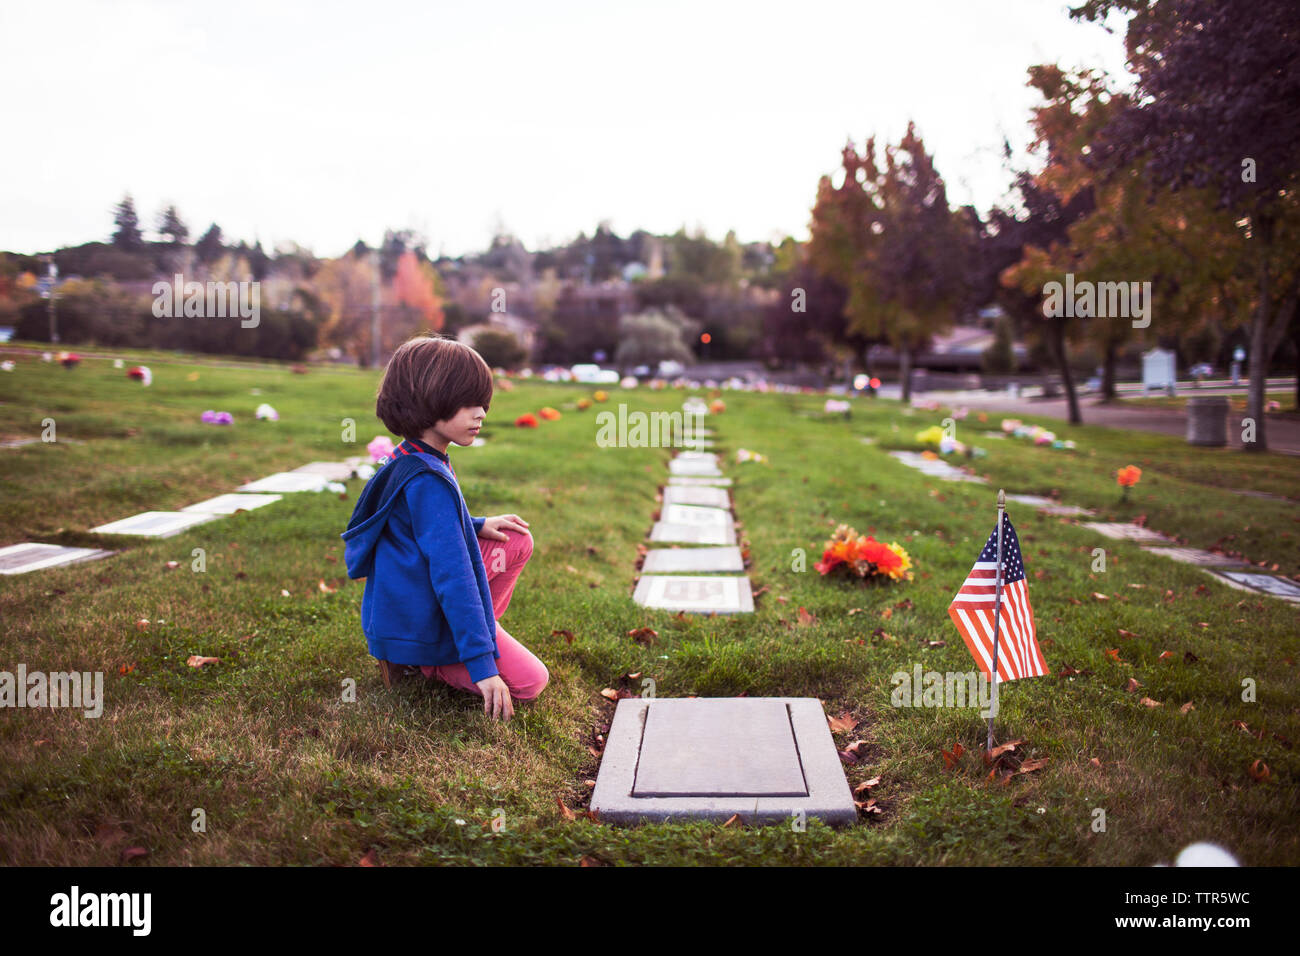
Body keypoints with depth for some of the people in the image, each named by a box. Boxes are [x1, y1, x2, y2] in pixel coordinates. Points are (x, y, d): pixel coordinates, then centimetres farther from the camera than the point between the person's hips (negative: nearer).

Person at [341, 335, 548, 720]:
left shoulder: (410, 461, 5)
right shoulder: (428, 481, -27)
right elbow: (452, 576, -30)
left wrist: (475, 527, 8)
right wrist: (481, 664, -29)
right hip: (420, 625, -10)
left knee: (518, 542, 10)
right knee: (529, 681, -8)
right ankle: (423, 661, -1)